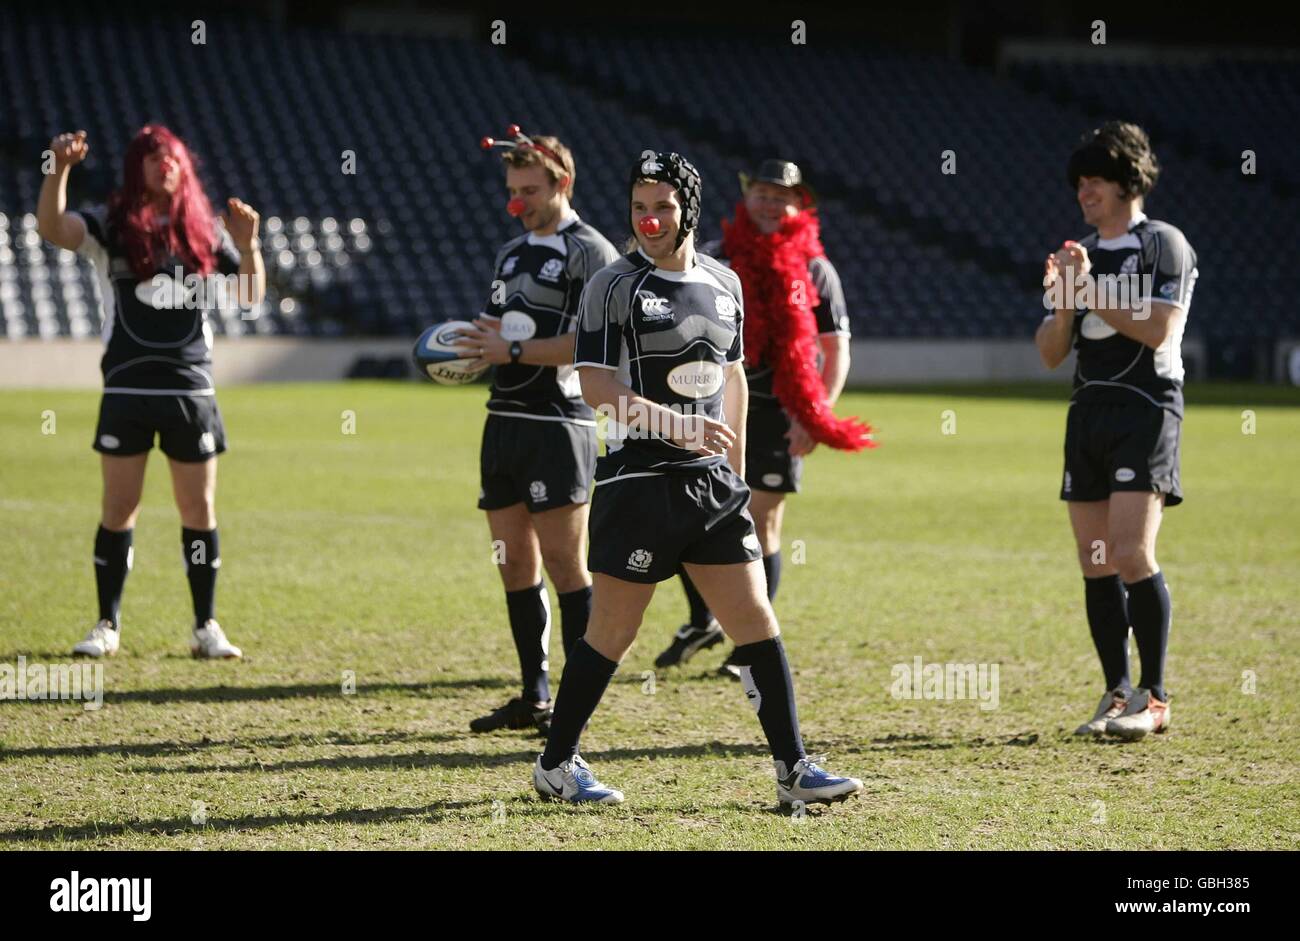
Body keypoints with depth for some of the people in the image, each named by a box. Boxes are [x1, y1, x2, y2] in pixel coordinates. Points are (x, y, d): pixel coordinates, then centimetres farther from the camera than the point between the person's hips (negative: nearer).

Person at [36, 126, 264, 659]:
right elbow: (51, 228, -19)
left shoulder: (204, 231, 7)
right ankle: (107, 626, 11)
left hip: (191, 389, 2)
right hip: (128, 389, -2)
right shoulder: (110, 226, 0)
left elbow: (251, 295, 7)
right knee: (119, 510, 1)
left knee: (199, 510, 5)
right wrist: (61, 169, -34)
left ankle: (206, 628, 13)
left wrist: (247, 244, -10)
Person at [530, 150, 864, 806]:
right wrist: (683, 428, -21)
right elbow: (597, 388, -13)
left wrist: (735, 474, 20)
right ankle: (555, 764, 13)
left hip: (711, 481, 5)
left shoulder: (723, 283, 12)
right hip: (638, 479, -5)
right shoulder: (614, 286, -6)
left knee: (756, 621, 1)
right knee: (613, 631, -1)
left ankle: (793, 768, 5)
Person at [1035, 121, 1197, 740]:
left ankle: (1154, 698, -9)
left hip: (1145, 409, -7)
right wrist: (1060, 300, -3)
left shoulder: (1164, 245, -2)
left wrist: (1091, 292, -14)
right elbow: (1051, 354, 15)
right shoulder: (1081, 256, 17)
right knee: (1095, 565, 4)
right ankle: (1117, 695, 10)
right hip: (1088, 411, 7)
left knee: (1131, 555, -16)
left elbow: (1159, 329, -14)